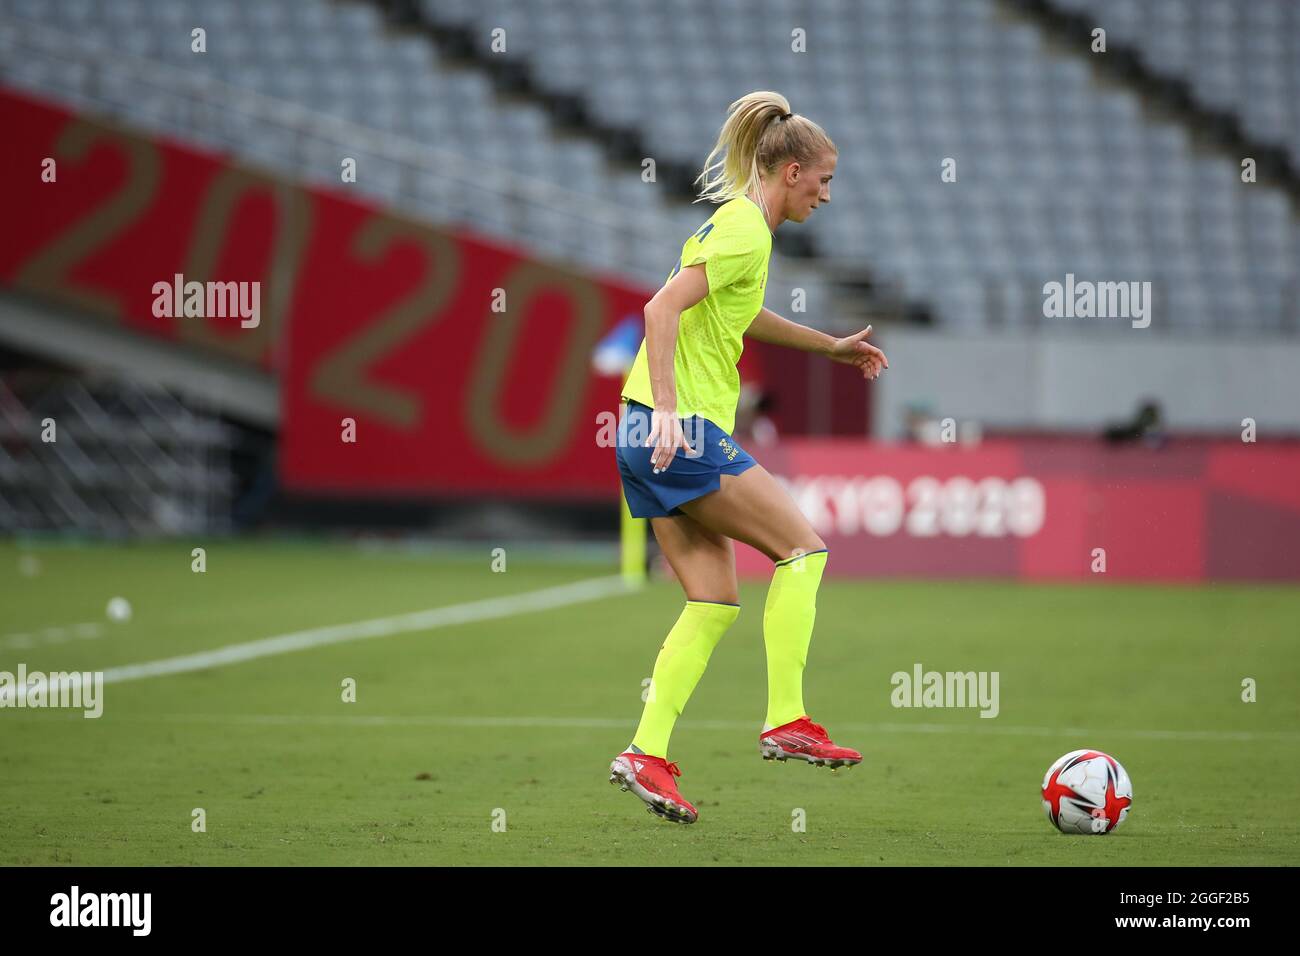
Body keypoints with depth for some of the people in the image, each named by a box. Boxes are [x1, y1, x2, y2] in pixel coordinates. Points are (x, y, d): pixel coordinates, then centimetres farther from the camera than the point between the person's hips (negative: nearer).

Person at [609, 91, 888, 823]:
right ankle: (786, 722, -7)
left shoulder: (737, 222, 18)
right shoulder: (746, 232, -13)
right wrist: (667, 408, -29)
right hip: (684, 430, -10)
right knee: (803, 548, -5)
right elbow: (664, 308, -22)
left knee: (716, 605, 8)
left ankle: (647, 755, 3)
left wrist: (830, 346, 42)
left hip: (656, 435, 10)